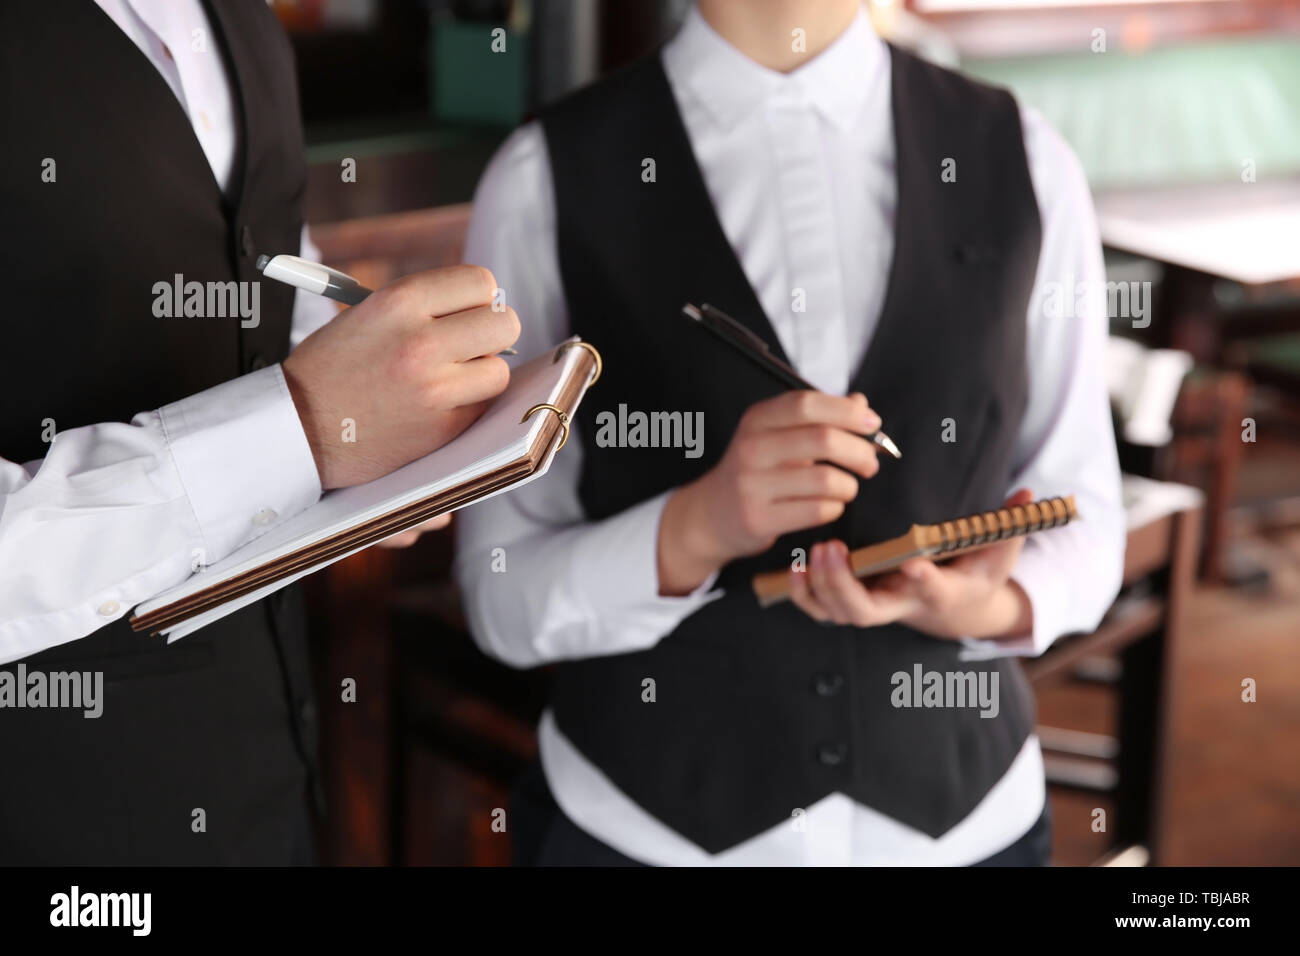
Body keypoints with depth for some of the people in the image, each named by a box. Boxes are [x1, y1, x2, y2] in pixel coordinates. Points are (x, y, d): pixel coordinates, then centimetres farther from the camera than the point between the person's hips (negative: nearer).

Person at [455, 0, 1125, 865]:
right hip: (649, 826, -2)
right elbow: (507, 596, -9)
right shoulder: (546, 186, -11)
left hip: (959, 818, 2)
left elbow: (1081, 524, 2)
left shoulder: (1024, 167, -5)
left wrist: (998, 607, -18)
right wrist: (697, 528, -26)